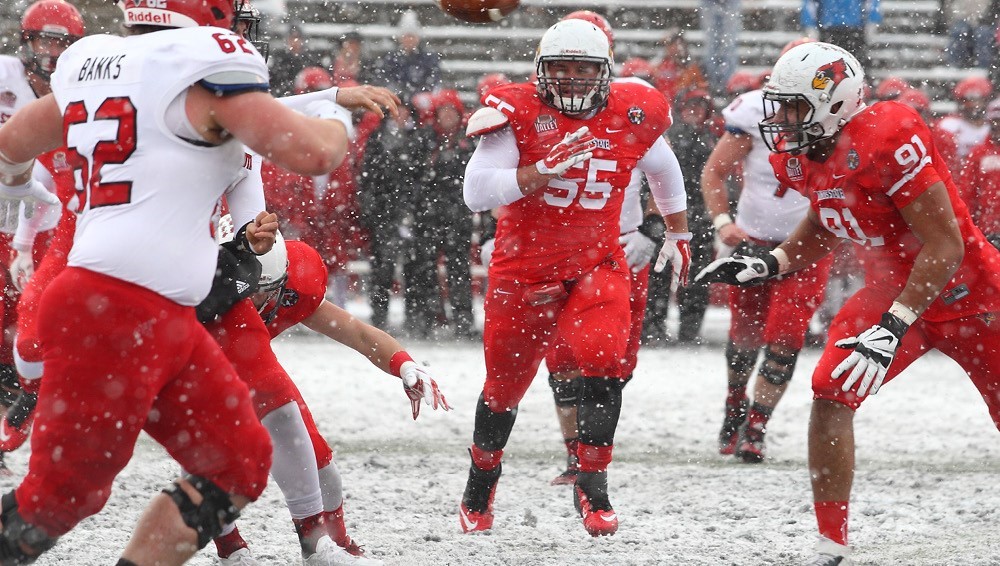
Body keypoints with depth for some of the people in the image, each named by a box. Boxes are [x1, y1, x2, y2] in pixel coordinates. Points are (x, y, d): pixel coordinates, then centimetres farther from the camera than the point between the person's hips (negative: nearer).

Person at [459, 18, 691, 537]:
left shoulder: (631, 117, -5)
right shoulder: (518, 114, -15)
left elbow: (663, 171, 18)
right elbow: (476, 193, -24)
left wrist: (678, 235, 25)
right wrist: (546, 169, -33)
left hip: (596, 266, 1)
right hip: (523, 269, -1)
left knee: (603, 363, -24)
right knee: (504, 387, 13)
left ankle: (592, 485, -13)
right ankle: (480, 486, 39)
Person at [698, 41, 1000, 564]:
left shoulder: (889, 139, -30)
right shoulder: (798, 156, -5)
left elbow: (945, 247, -28)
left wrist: (892, 328, -31)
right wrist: (770, 263, -2)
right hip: (889, 289, 6)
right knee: (830, 395, -12)